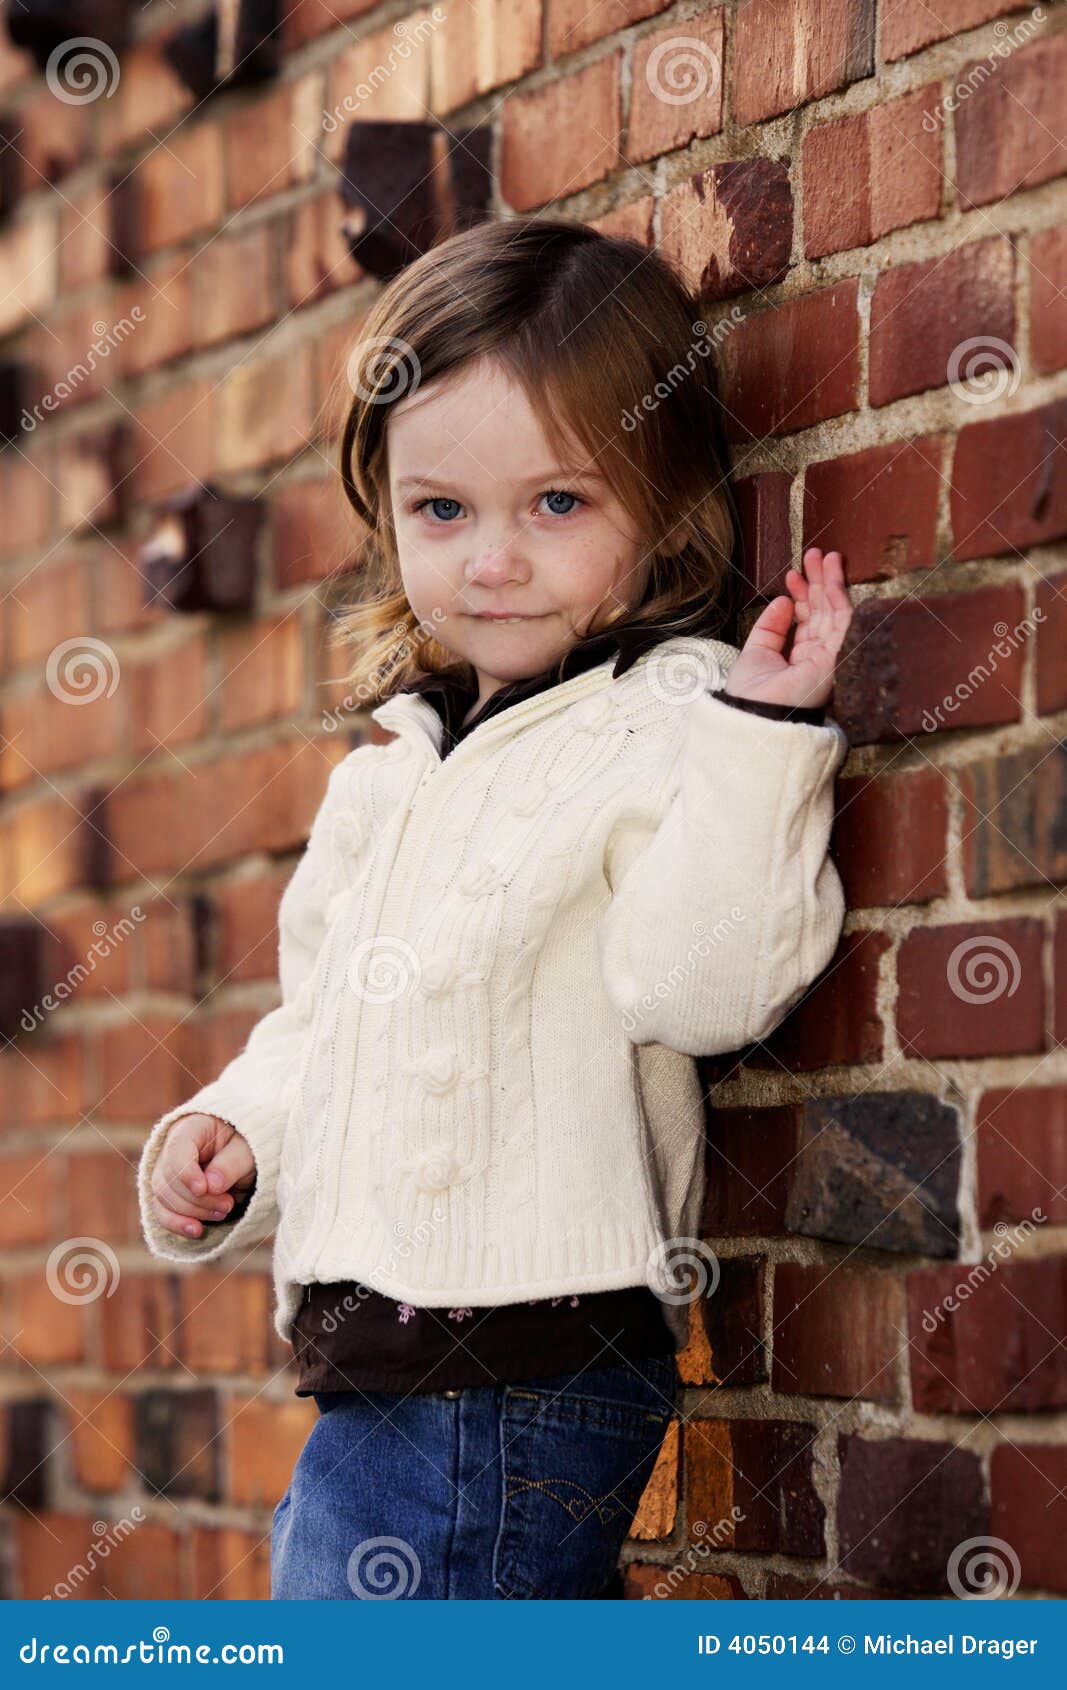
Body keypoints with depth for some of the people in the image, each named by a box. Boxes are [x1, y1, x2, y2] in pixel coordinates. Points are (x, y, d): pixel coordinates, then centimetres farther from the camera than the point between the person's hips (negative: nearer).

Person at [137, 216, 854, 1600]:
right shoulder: (387, 775, 19)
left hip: (515, 1365, -9)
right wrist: (229, 1135, 9)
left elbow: (701, 982, -21)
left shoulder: (664, 732, -6)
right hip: (368, 1364, 9)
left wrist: (759, 738, -26)